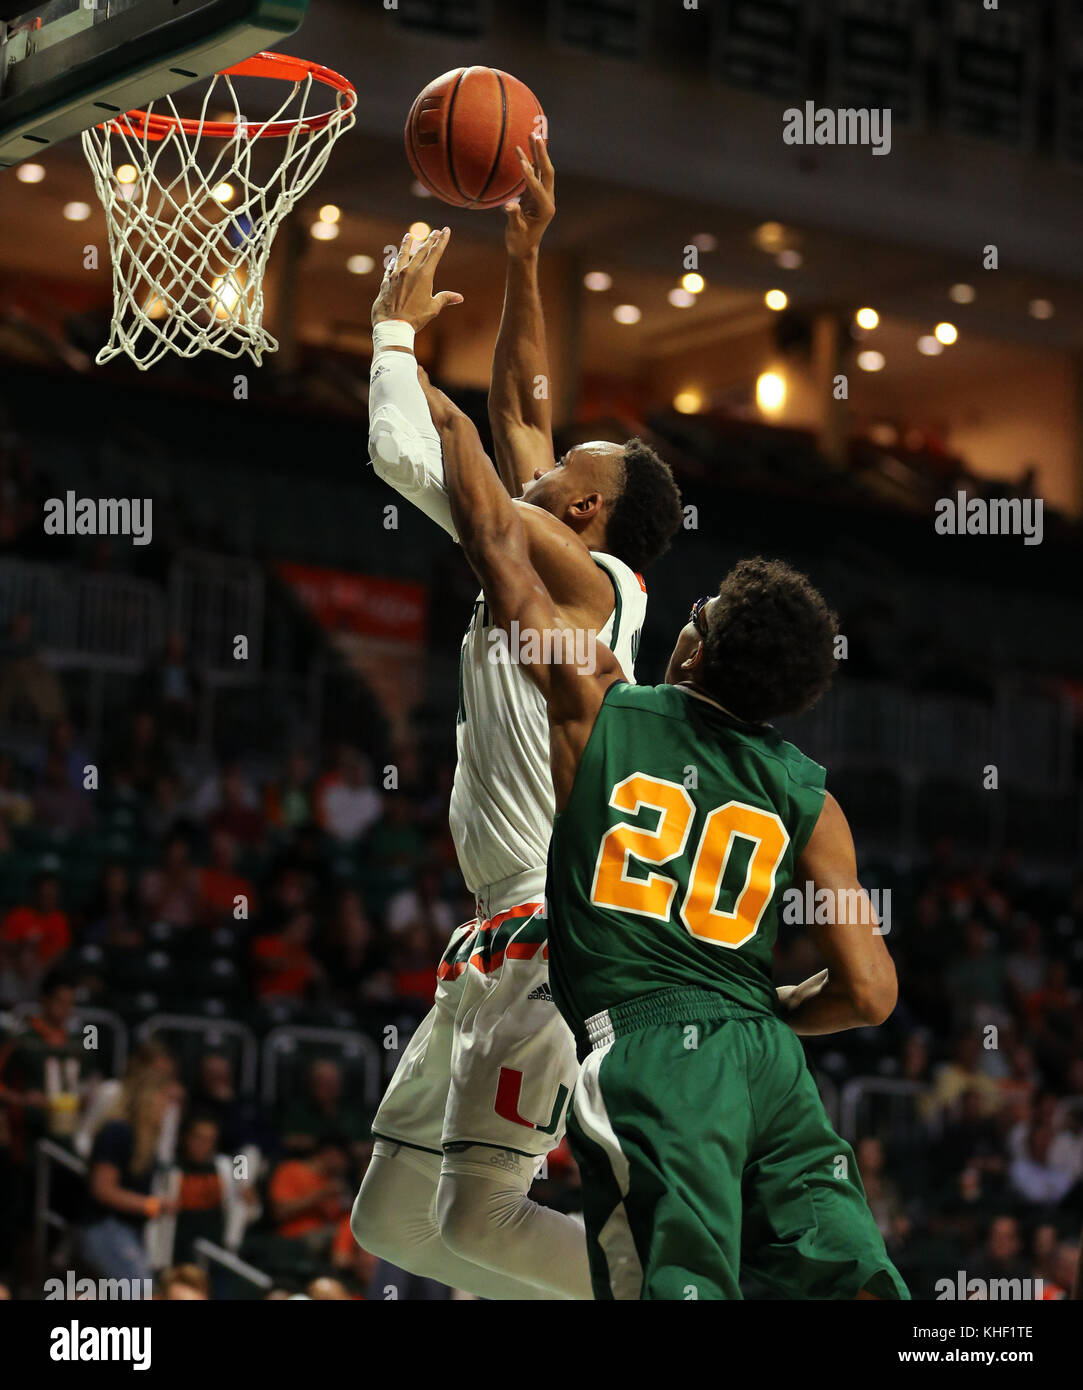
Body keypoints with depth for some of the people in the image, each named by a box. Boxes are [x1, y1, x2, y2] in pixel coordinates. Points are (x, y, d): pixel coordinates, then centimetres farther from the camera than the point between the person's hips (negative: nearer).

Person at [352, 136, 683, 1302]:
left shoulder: (572, 569, -7)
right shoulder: (552, 576, 18)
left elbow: (402, 453, -9)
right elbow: (518, 408, 28)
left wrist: (400, 325, 6)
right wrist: (521, 260, 23)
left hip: (558, 937, -10)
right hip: (498, 943, 10)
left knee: (477, 1219, -18)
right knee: (392, 1222, 9)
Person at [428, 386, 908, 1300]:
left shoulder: (599, 709, 8)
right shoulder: (808, 796, 13)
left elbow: (502, 547, 16)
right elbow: (870, 993, 8)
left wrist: (449, 420, 31)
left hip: (642, 1048, -3)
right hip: (769, 1059, 3)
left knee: (685, 1283, -14)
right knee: (848, 1278, -2)